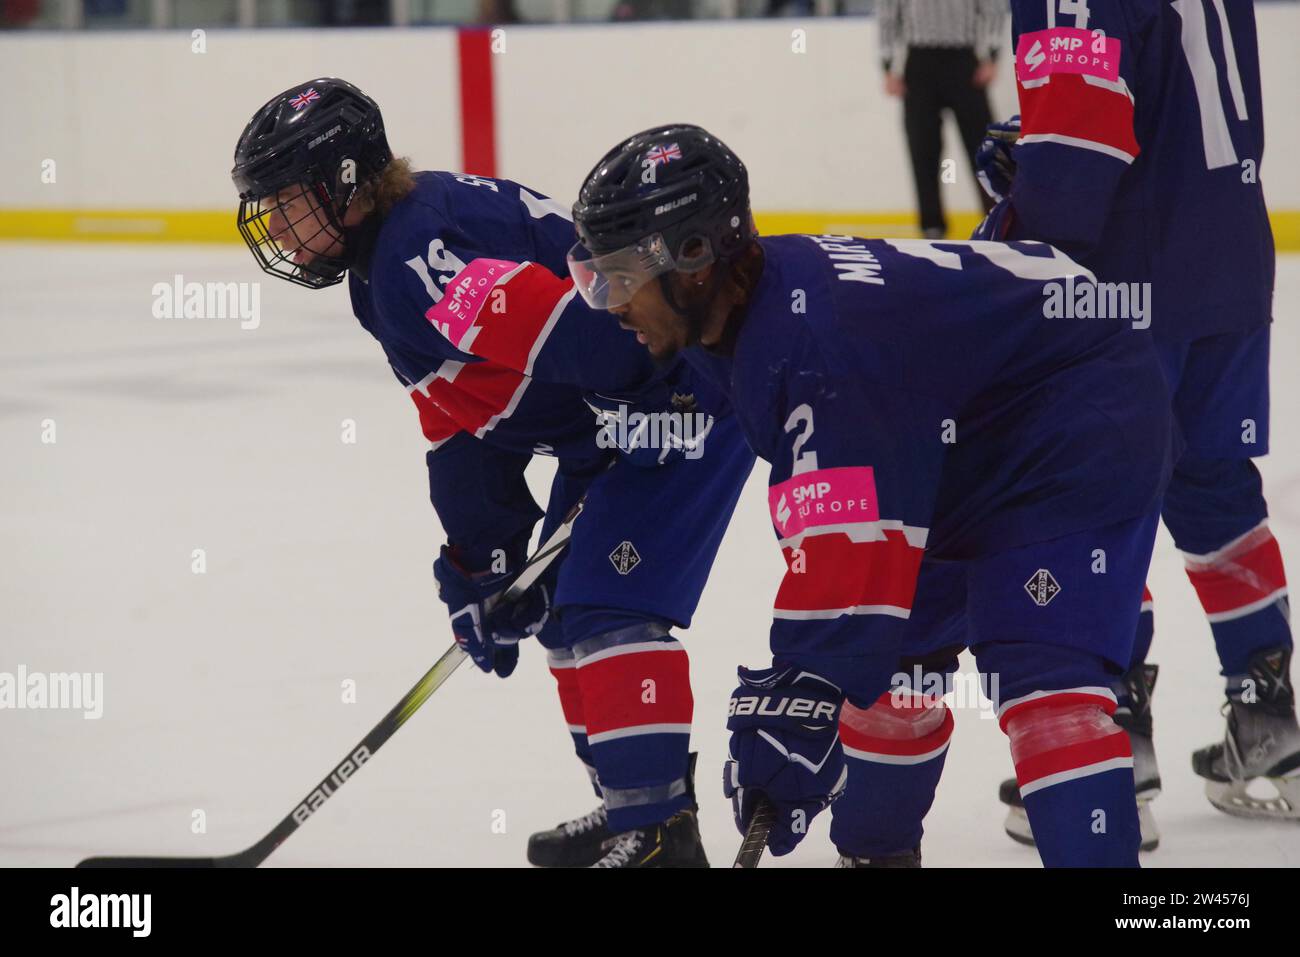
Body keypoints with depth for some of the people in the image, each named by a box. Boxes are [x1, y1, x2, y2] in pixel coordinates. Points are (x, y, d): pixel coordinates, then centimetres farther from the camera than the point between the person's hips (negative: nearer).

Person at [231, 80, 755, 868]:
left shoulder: (417, 259, -23)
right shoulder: (385, 272, 12)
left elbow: (571, 324, -33)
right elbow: (463, 430, 15)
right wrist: (483, 566, 12)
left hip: (687, 393, -11)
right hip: (606, 431, 11)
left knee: (605, 606, -16)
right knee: (563, 606, 18)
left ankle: (660, 834, -15)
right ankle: (631, 807, 28)